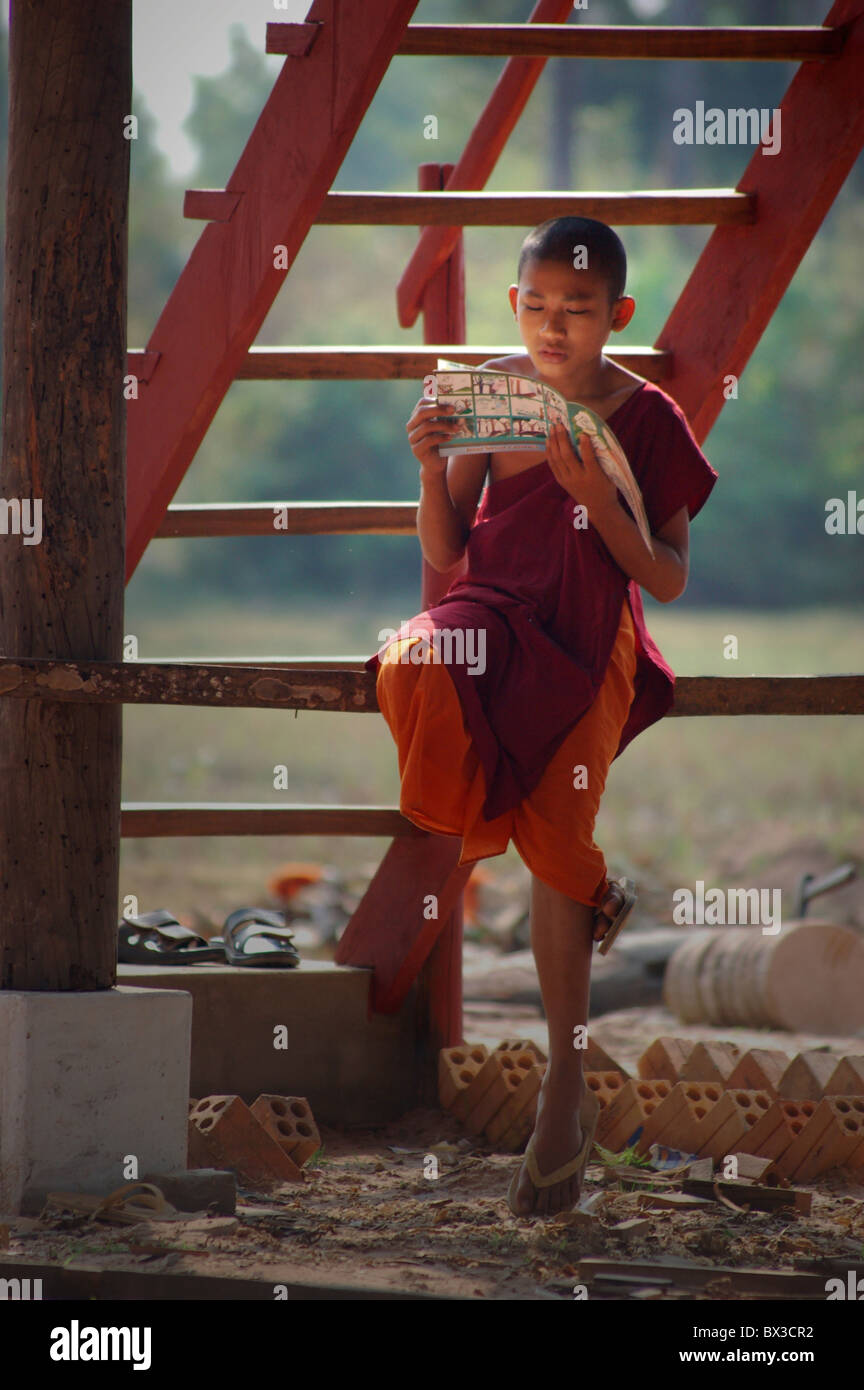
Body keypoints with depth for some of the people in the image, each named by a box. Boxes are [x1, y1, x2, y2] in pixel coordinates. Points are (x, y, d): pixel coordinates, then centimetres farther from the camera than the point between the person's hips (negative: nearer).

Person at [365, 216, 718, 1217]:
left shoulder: (645, 418, -3)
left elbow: (669, 581, -3)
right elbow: (444, 554, 6)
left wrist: (594, 493, -17)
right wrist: (433, 468, -13)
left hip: (589, 639, -2)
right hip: (496, 611, 2)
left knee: (556, 841, -9)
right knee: (412, 672, -31)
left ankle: (566, 1093, 5)